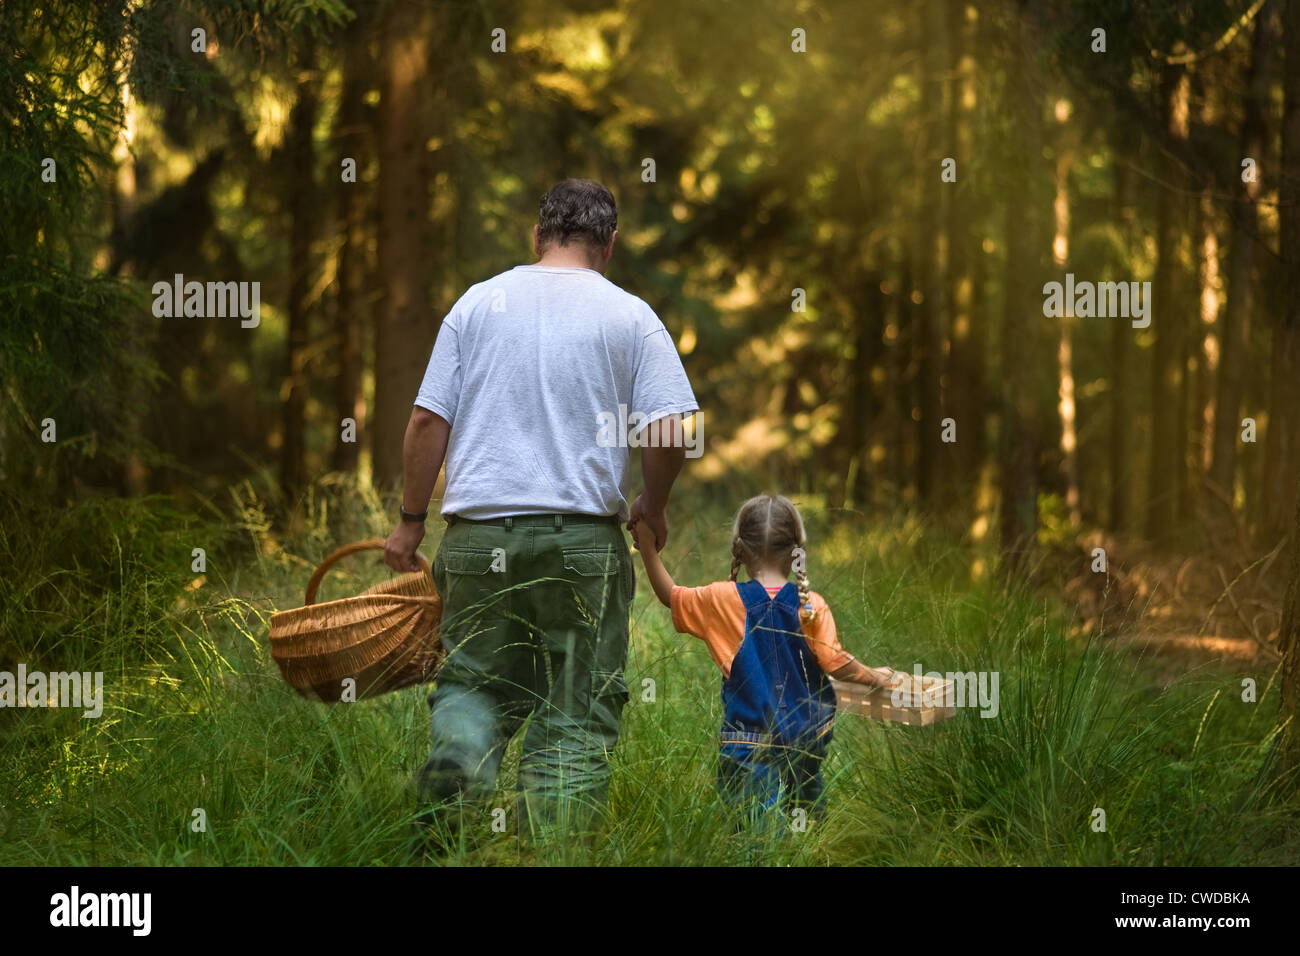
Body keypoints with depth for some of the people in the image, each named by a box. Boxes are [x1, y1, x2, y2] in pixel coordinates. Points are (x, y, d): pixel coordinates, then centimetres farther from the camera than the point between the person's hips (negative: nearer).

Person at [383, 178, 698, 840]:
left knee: (472, 681, 14)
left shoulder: (478, 302, 7)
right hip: (582, 537, -2)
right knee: (575, 712, 5)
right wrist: (652, 508, 12)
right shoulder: (630, 317, 2)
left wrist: (411, 520, 12)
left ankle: (457, 760, -17)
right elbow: (670, 429, -6)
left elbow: (429, 419, 4)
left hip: (478, 534, 2)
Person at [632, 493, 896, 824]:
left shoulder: (723, 600, -3)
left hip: (748, 741, -3)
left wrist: (647, 547, 18)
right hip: (806, 740, 3)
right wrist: (875, 677, 17)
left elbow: (669, 595, 10)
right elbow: (837, 664, -1)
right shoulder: (812, 605, -2)